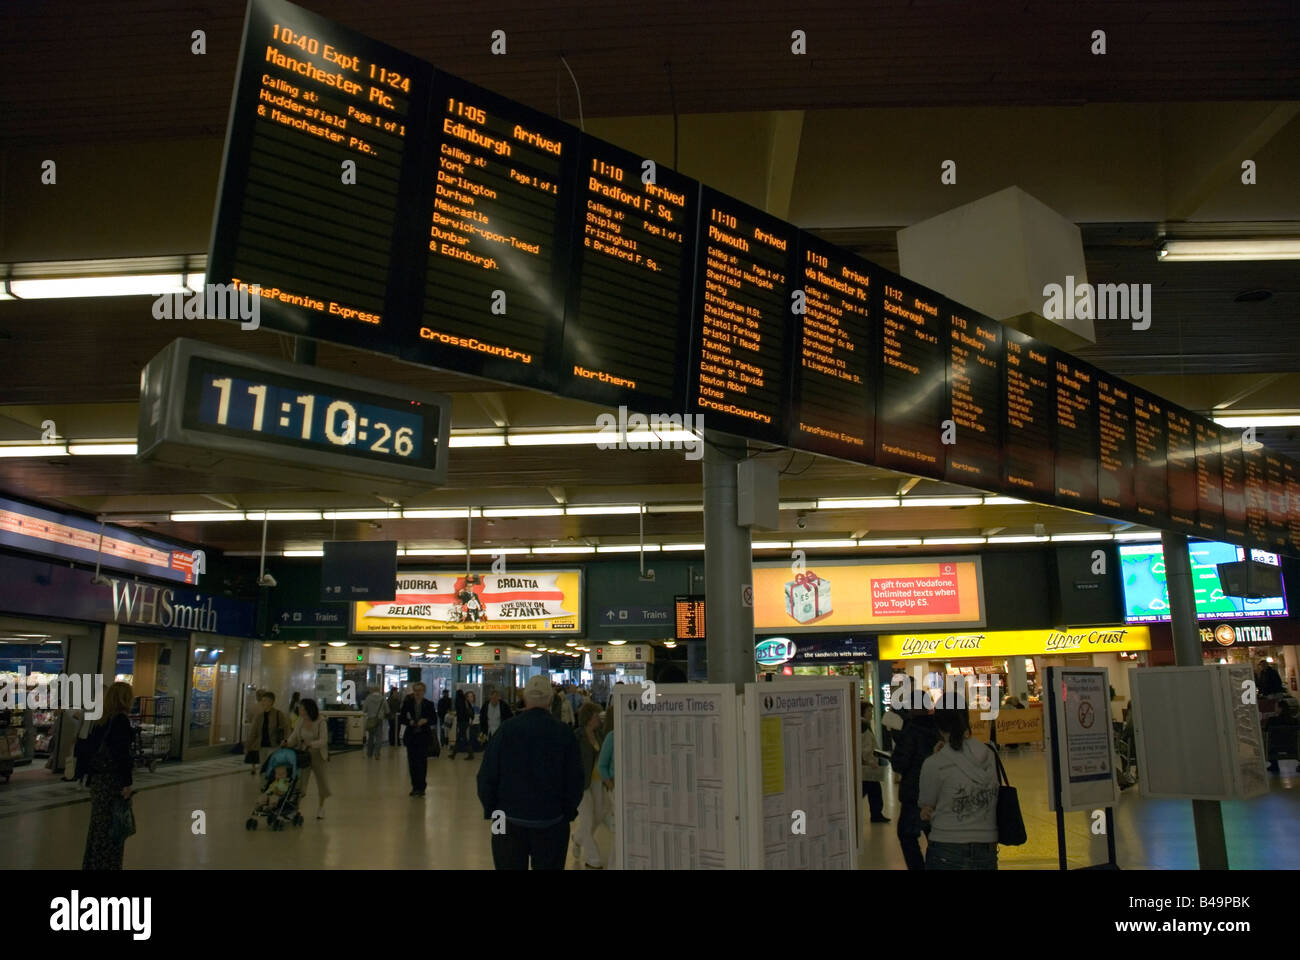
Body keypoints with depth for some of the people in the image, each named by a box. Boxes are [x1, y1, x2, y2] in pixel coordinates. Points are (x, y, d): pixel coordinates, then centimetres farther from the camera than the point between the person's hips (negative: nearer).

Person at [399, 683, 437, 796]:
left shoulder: (429, 704, 2)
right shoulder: (407, 703, 5)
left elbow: (434, 719, 3)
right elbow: (402, 718, 6)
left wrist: (426, 720, -15)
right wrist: (409, 722, -13)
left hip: (424, 736, -2)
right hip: (411, 736, 2)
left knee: (422, 761, -7)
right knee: (412, 761, 4)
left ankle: (421, 787, -1)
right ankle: (415, 786, 15)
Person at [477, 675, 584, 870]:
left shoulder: (506, 730, -7)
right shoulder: (564, 733, -6)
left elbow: (486, 777, -3)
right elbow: (575, 779, -1)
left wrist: (489, 809, 10)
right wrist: (569, 812, 12)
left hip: (509, 819, 0)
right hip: (551, 821, 0)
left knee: (510, 866, 11)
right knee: (549, 865, 10)